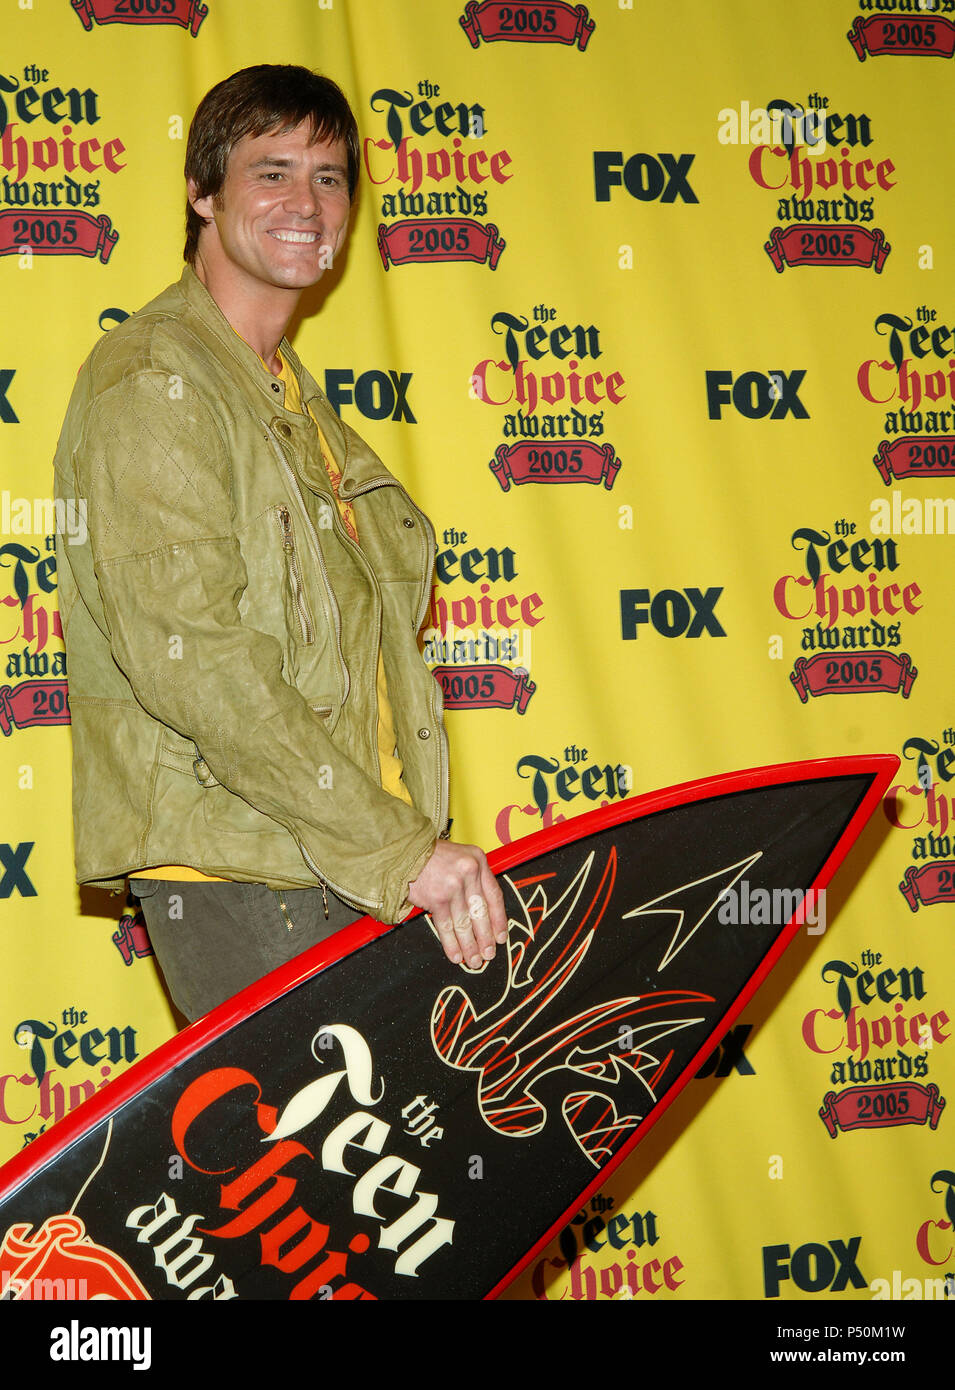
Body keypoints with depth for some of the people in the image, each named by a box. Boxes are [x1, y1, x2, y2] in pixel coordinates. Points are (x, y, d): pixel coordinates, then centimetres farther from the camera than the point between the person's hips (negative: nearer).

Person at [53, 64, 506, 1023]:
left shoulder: (295, 400, 22)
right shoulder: (154, 379, -7)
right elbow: (188, 653, -19)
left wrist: (414, 836, 14)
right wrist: (398, 846, -20)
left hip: (345, 868, 8)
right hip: (231, 872, -8)